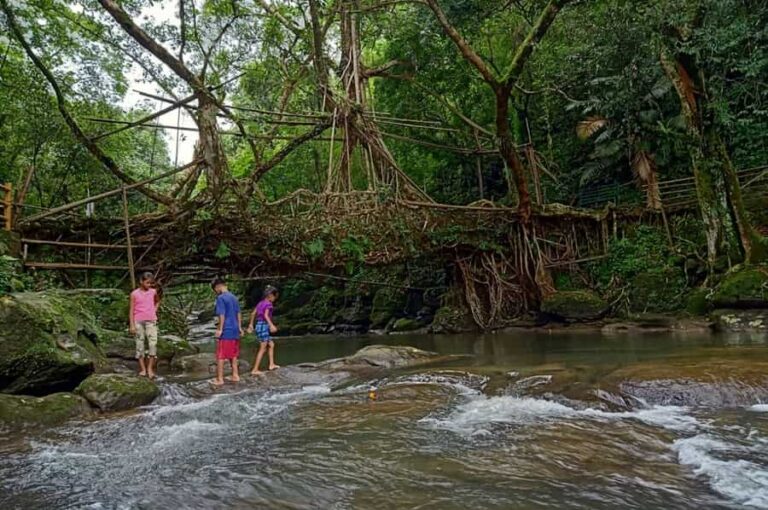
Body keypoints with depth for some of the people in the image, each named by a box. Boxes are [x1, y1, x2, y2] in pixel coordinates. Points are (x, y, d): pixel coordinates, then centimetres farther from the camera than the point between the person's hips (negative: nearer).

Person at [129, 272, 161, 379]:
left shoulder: (153, 292, 5)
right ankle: (142, 369, 10)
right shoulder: (134, 294, -3)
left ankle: (150, 368, -1)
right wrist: (132, 325, -7)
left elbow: (157, 301, 26)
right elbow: (131, 310, -2)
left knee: (153, 343, -8)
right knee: (140, 344, 3)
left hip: (151, 321, 2)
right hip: (138, 322, -2)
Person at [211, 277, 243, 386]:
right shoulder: (234, 297, 11)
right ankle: (235, 375, 20)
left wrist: (220, 329, -15)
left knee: (220, 356, 1)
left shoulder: (221, 298, -12)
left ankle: (220, 379, 4)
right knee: (233, 354, 16)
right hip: (235, 330, 7)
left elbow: (222, 315, -18)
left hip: (225, 331, -7)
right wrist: (239, 327, 18)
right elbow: (239, 313, 14)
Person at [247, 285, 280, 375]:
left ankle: (271, 364, 20)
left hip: (259, 325, 9)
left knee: (271, 344, 18)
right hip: (263, 326, -9)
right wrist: (271, 325, -37)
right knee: (262, 349, -3)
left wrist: (251, 324, 24)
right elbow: (266, 315, -27)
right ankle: (255, 370, -2)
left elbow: (253, 313, 16)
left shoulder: (261, 302, 12)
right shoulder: (269, 304, -12)